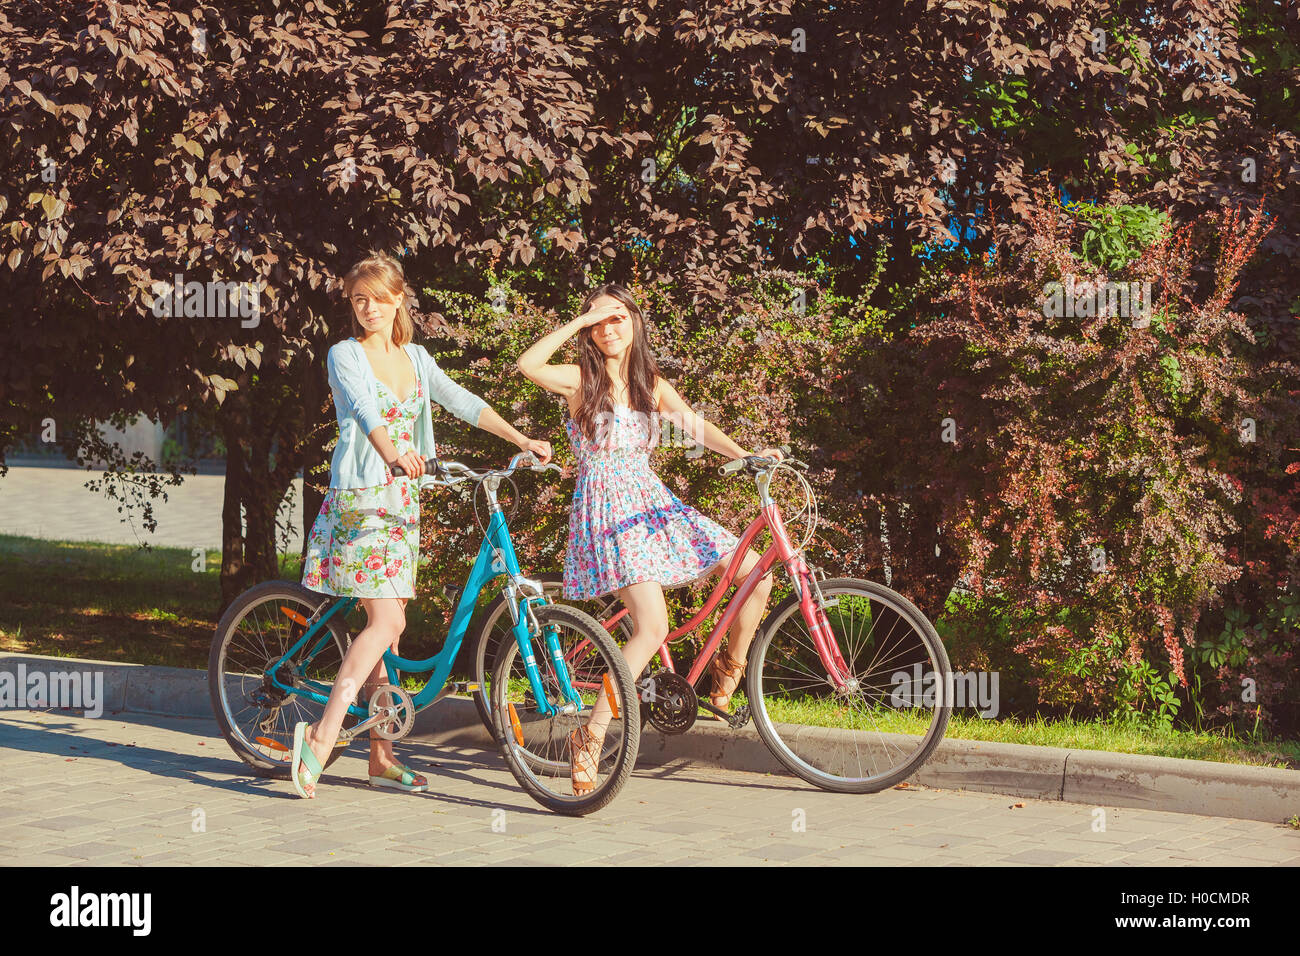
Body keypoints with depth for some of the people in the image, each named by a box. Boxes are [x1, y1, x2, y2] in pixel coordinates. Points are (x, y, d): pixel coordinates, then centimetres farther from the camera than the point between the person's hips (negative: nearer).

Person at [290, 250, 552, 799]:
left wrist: (521, 440, -1)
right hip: (359, 497, -6)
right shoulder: (345, 355, -3)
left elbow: (462, 402, 10)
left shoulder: (414, 358, 15)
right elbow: (364, 409, -19)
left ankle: (381, 757, 10)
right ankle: (321, 735, -16)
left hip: (400, 500, 6)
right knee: (386, 621, -17)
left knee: (387, 628, 6)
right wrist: (391, 452, -36)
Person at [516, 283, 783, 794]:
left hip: (653, 503, 6)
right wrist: (579, 320, -18)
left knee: (758, 575, -2)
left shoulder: (652, 384, 13)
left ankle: (730, 668, 21)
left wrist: (745, 454, -16)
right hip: (606, 511, -6)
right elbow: (528, 363, -23)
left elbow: (696, 425, 0)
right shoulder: (580, 380, -3)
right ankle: (589, 738, -16)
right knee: (652, 628, -23)